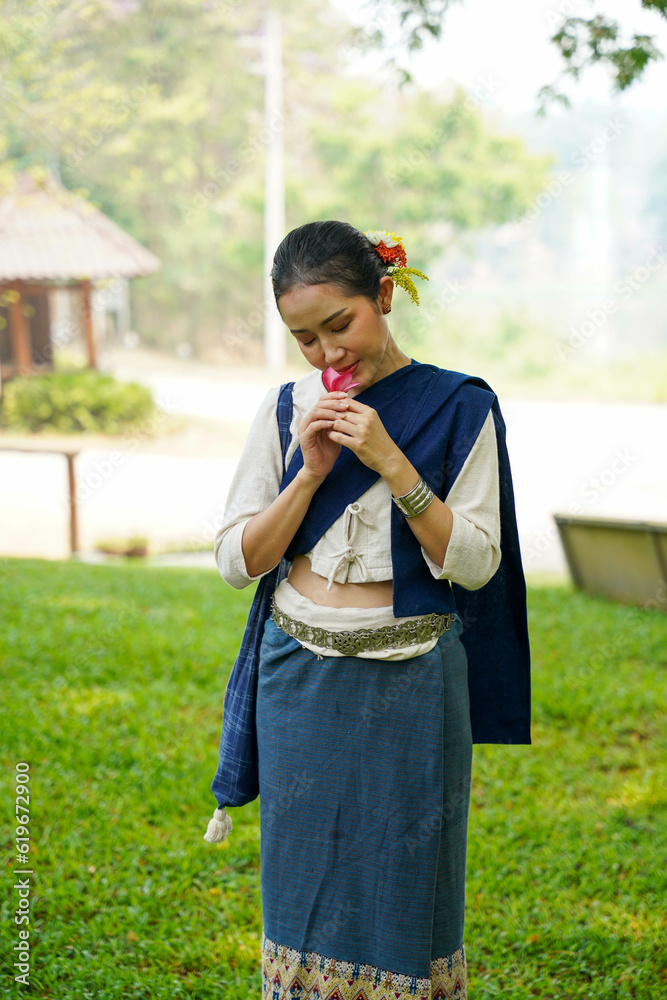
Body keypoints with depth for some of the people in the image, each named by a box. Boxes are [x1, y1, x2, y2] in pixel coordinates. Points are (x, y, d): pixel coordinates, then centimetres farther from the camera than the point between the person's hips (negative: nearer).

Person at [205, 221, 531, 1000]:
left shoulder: (458, 407, -5)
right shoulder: (287, 410, 3)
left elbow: (475, 563, -10)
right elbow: (236, 560, 1)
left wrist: (391, 463, -19)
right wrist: (312, 473, -12)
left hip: (409, 683, -3)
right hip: (300, 680, 3)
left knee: (402, 884, 7)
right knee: (306, 880, 11)